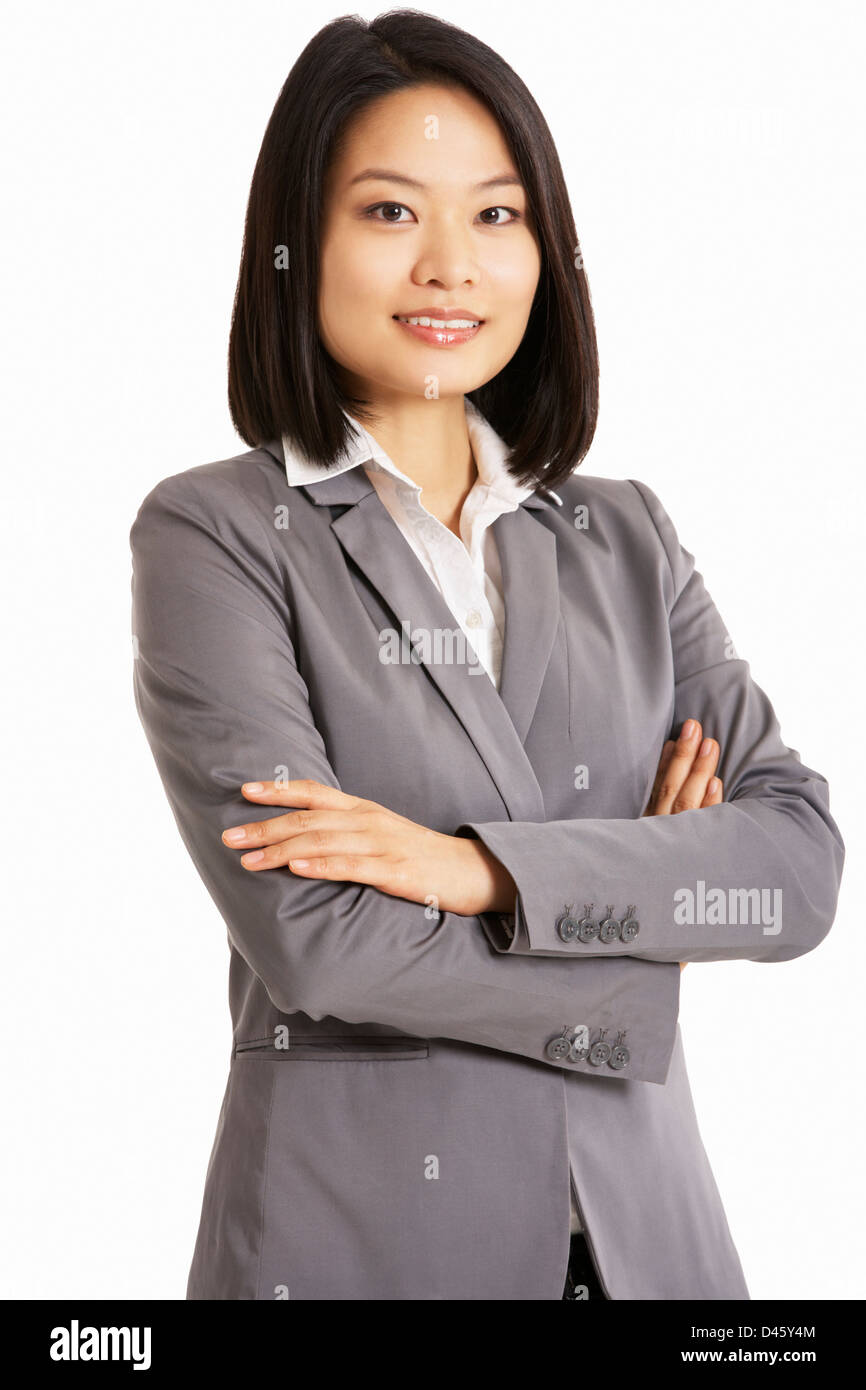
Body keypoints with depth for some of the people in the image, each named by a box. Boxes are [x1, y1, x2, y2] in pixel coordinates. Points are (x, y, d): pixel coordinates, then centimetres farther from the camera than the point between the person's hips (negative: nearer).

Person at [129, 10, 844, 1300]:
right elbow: (312, 935, -18)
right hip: (358, 1234, -4)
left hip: (642, 1227, 4)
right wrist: (648, 915, -7)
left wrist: (489, 868, -18)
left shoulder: (625, 539, 5)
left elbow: (805, 862, -5)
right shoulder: (214, 536, -7)